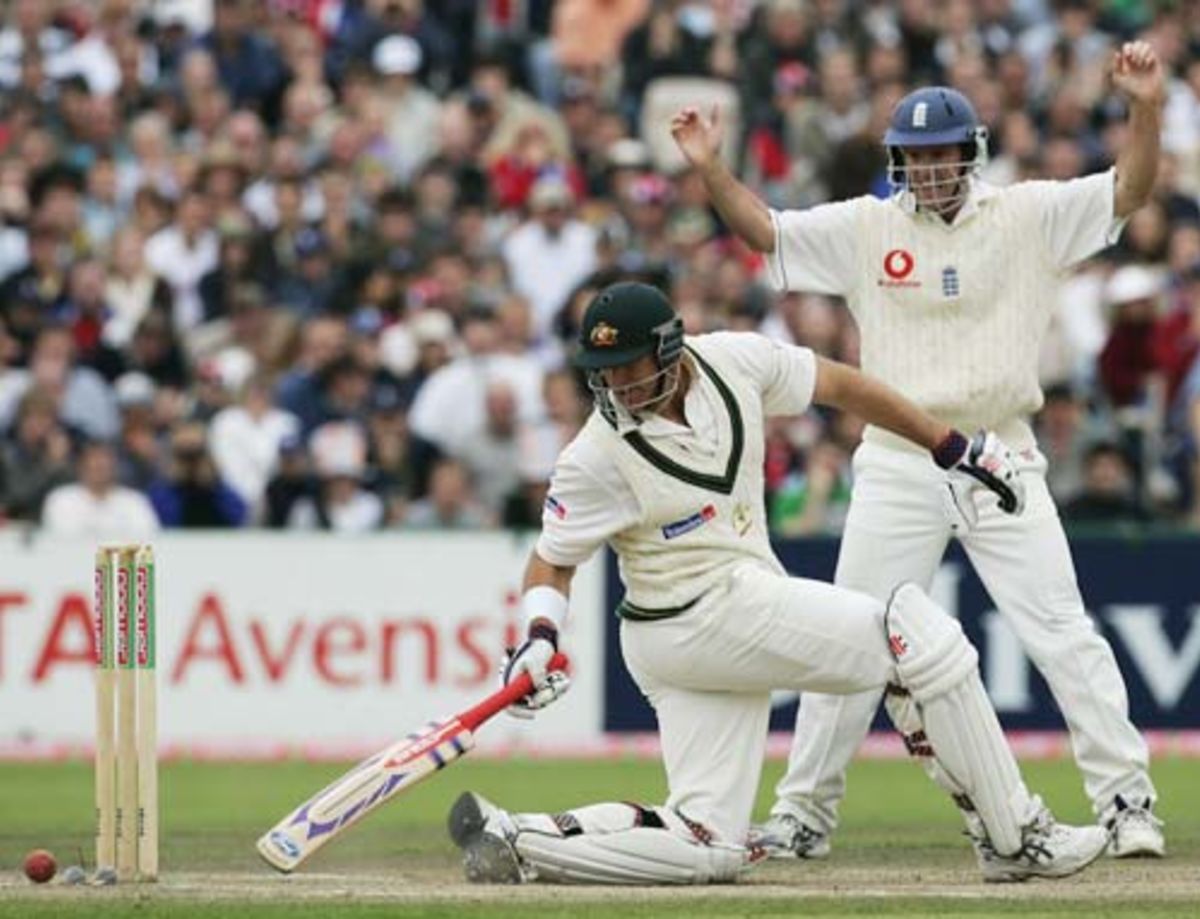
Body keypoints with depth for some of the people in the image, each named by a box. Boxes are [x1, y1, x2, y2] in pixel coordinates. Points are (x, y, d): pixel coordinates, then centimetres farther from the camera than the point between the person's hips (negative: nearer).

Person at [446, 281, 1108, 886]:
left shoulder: (732, 362, -2)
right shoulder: (598, 457, -14)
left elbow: (839, 385, 10)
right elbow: (553, 560, -4)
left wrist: (954, 449, 13)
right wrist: (539, 636, -24)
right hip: (705, 613, -7)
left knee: (706, 847, 4)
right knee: (916, 635, -14)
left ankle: (515, 841, 3)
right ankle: (1017, 840, -6)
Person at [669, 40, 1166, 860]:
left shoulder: (1028, 217, 1)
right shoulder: (867, 227, 5)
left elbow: (1129, 192, -7)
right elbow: (764, 230, 6)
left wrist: (1147, 111, -23)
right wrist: (712, 171, -11)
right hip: (898, 469, 1)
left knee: (1063, 631, -7)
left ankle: (1127, 800, -3)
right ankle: (805, 811, 13)